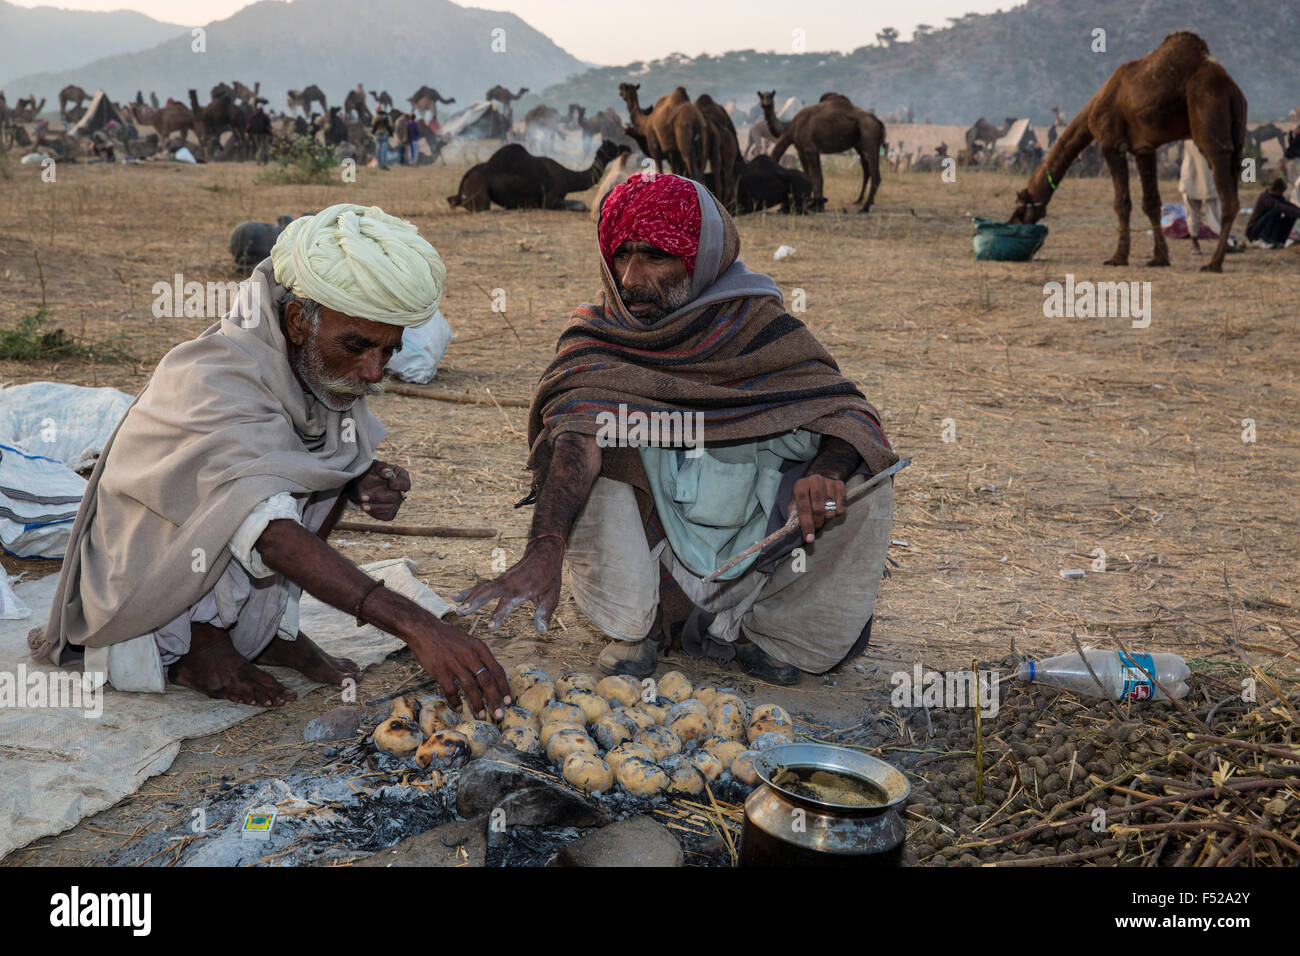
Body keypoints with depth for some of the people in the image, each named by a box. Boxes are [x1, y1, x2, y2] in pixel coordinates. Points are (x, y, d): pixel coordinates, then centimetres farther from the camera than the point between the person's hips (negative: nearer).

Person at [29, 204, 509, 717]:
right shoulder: (210, 381, -32)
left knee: (350, 443, -7)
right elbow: (266, 531, -45)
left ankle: (265, 626, -4)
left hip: (234, 595, 7)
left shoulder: (325, 361, -9)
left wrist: (369, 485, -19)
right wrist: (412, 623, -55)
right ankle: (198, 644, -12)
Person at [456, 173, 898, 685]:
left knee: (862, 485, -20)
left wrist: (826, 471, -41)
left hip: (751, 543, 1)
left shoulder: (757, 323, -7)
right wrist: (545, 547, -47)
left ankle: (744, 628, -2)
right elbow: (577, 434, -29)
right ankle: (639, 624, -5)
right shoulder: (597, 335, -9)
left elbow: (846, 411, -16)